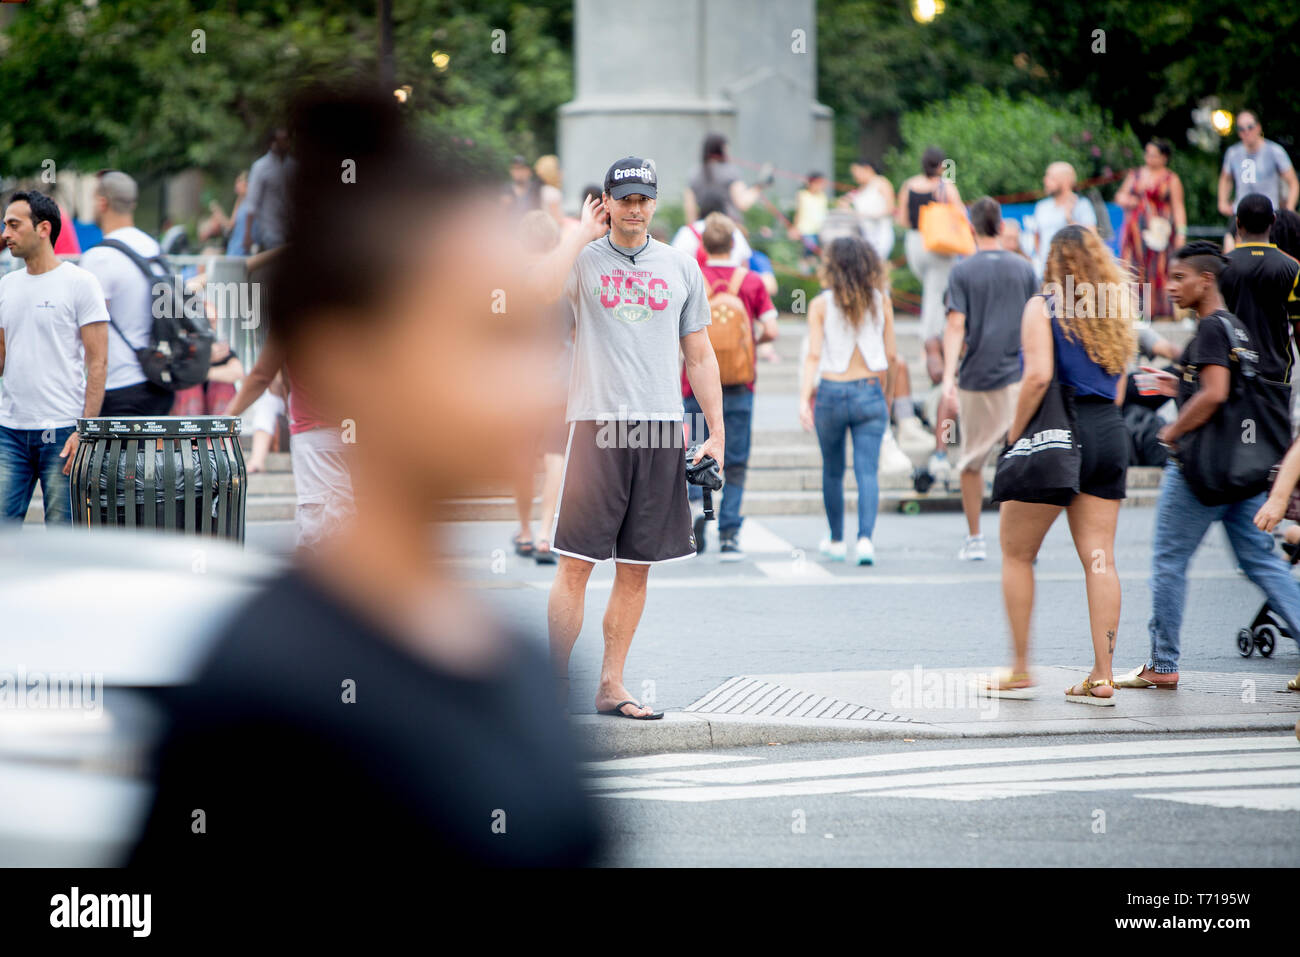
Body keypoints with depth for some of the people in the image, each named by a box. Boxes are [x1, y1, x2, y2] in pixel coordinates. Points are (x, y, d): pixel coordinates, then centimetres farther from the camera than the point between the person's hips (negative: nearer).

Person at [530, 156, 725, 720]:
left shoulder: (680, 267, 13)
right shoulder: (585, 257, 3)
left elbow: (699, 356, 16)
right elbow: (541, 289, -20)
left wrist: (717, 432, 9)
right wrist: (585, 232, -8)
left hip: (662, 429, 3)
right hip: (598, 423, -3)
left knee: (636, 567, 6)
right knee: (576, 562, -7)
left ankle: (611, 687, 13)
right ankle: (556, 687, -3)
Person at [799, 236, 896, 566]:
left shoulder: (821, 305, -4)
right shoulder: (881, 301, 2)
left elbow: (814, 356, -11)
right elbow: (890, 354, 6)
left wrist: (804, 399, -14)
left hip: (831, 393, 0)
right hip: (869, 393, 0)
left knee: (833, 472, 16)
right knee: (867, 470, -3)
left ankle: (836, 541, 27)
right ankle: (865, 537, -22)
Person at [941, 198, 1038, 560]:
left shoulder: (962, 272, -2)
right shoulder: (1024, 269, 5)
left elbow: (956, 326, -12)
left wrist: (948, 375, -17)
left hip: (975, 378, -1)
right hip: (1015, 376, 1)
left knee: (972, 461, 12)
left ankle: (974, 540, 18)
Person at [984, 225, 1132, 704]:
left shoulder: (1043, 307, -6)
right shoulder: (1113, 311, 12)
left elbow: (1038, 376, -18)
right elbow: (1117, 389, 14)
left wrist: (1015, 432, -11)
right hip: (1109, 434, 5)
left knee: (1017, 555, 8)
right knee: (1099, 558, 4)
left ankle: (1020, 672, 8)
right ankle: (1102, 676, -1)